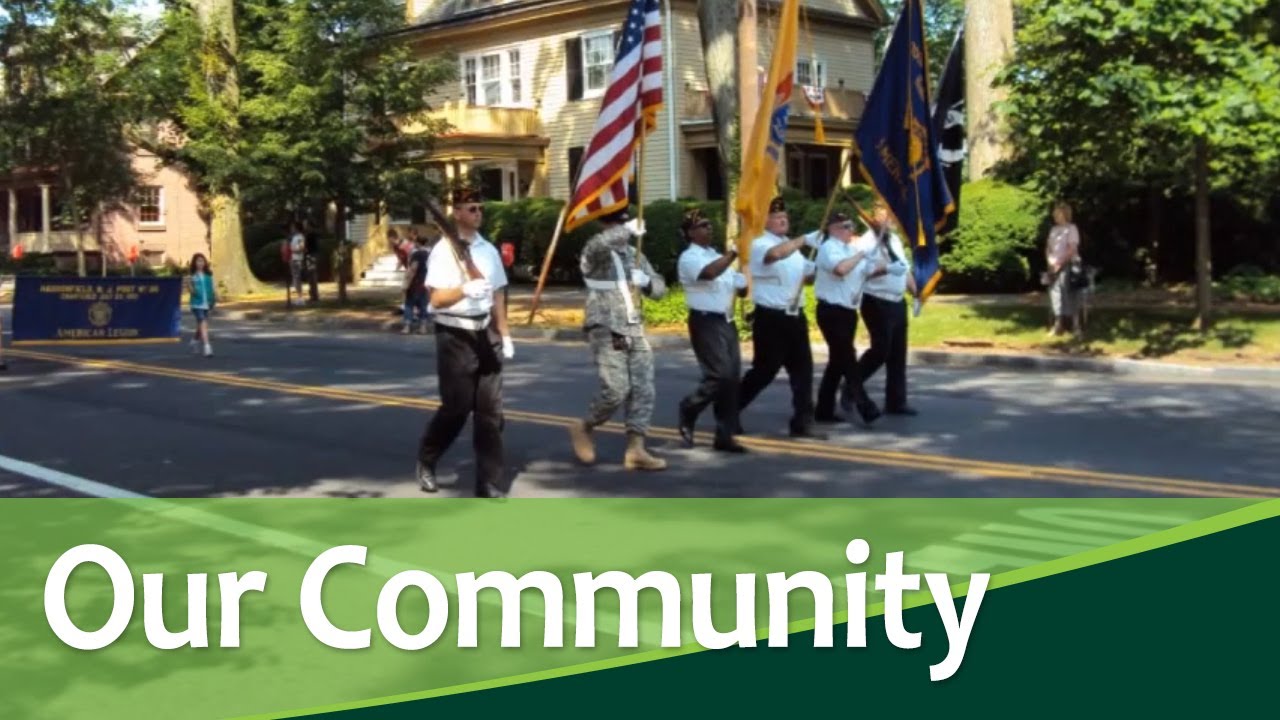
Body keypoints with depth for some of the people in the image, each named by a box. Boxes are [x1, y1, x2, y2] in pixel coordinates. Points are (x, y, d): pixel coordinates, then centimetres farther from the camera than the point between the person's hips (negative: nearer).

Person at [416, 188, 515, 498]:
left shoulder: (489, 250, 10)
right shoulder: (443, 251, -8)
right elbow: (437, 299, -15)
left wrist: (504, 335, 9)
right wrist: (466, 289, -32)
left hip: (485, 334, 5)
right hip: (455, 336, -5)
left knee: (490, 411, 3)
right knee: (456, 407, 2)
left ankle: (491, 483, 7)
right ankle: (426, 462, 29)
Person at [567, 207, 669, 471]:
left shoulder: (634, 254, 16)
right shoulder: (595, 255, -5)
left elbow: (660, 288, 16)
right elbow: (598, 244, -33)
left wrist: (645, 281, -5)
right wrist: (627, 230, -22)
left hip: (635, 331, 7)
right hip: (607, 332, -7)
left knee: (643, 390, -2)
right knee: (616, 391, -13)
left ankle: (635, 450, 1)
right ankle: (583, 429, 12)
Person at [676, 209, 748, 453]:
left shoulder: (718, 256, 19)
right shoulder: (689, 258, -7)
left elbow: (742, 284, 21)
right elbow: (710, 273, -29)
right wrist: (734, 252, -24)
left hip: (726, 321, 8)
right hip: (706, 322, -8)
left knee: (733, 378, 4)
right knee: (720, 375, -15)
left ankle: (725, 435, 10)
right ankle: (688, 411, 10)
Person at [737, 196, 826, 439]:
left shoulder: (791, 246, 18)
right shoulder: (760, 244, -10)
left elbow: (807, 273, 24)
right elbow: (775, 254, -33)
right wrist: (805, 240, -32)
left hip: (795, 316, 7)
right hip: (771, 318, -7)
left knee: (802, 369, 4)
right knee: (765, 370, 0)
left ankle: (802, 422, 9)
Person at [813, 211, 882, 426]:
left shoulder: (851, 249, 15)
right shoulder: (828, 248, -11)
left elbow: (871, 270, 13)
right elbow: (841, 268, -30)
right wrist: (859, 256, -15)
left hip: (848, 311, 9)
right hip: (832, 311, -9)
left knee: (838, 360, 11)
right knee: (847, 359, -9)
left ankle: (824, 410, 18)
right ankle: (865, 408, -9)